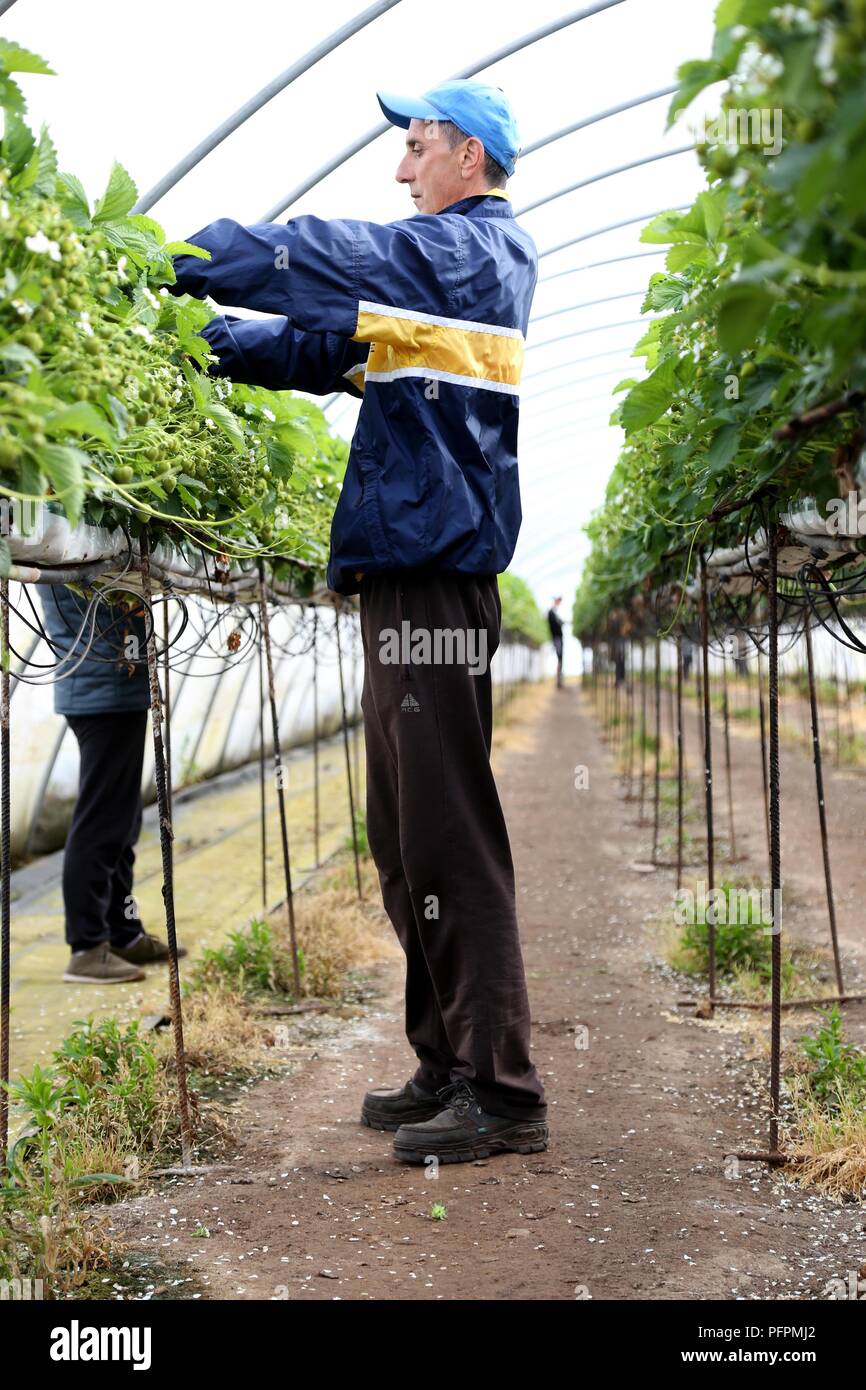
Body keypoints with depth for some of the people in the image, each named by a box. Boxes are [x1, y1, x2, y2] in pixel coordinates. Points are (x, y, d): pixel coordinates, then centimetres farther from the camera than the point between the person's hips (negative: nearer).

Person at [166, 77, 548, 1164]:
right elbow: (328, 343, 26)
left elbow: (318, 257, -11)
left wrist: (167, 260, -4)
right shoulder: (447, 264, 26)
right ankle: (448, 1068, 19)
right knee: (406, 844, 11)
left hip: (435, 575, -10)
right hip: (410, 576, 10)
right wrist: (201, 336, 17)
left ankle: (500, 1092, -4)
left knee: (448, 840, -10)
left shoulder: (465, 248, -3)